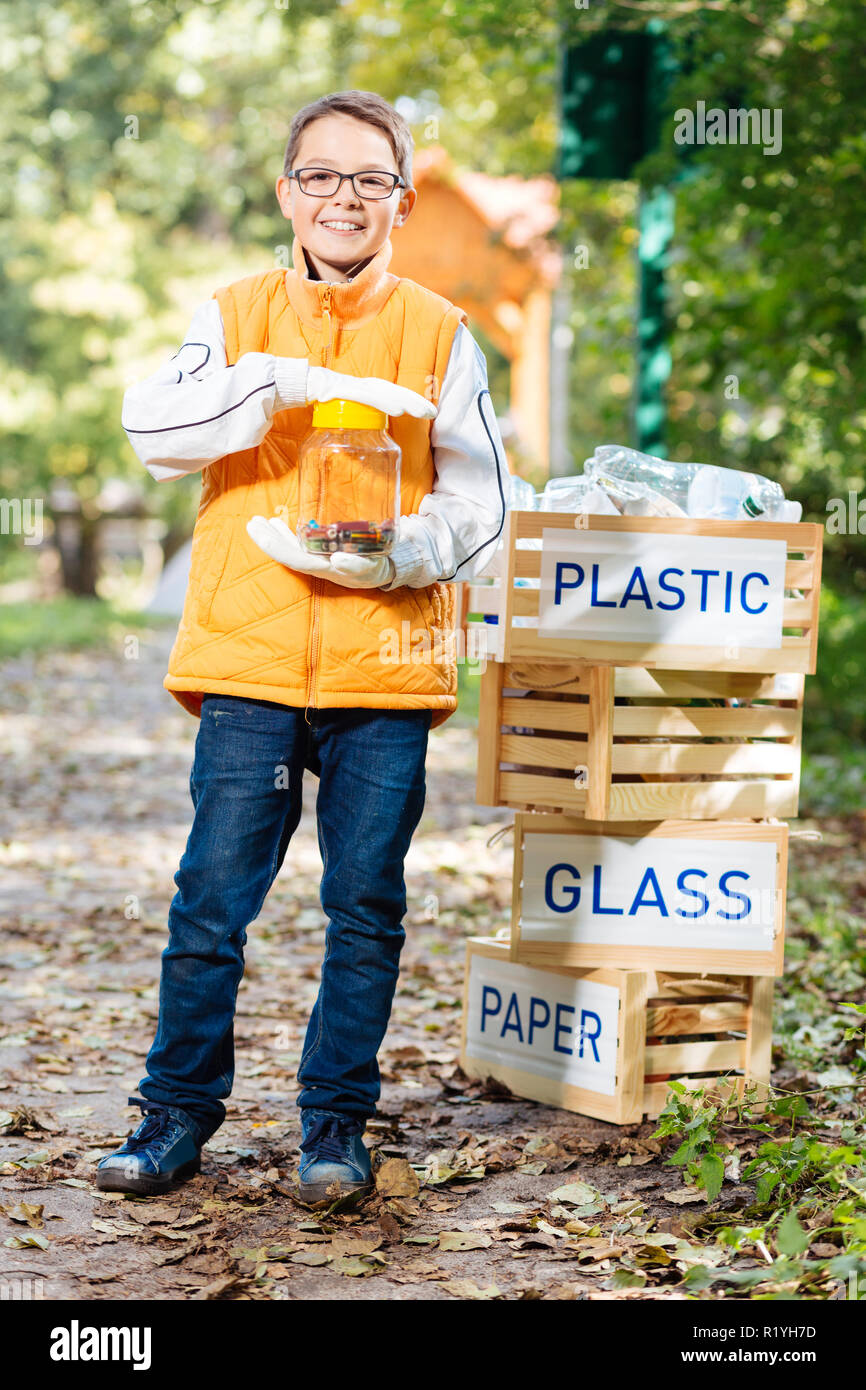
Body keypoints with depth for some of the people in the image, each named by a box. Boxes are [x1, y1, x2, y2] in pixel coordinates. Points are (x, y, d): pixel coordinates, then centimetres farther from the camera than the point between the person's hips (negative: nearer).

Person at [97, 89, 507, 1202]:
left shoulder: (439, 334, 7)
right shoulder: (235, 317, 8)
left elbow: (479, 497, 4)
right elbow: (153, 428, -8)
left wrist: (398, 556, -15)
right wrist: (294, 384, -19)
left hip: (385, 667, 0)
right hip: (248, 660, 0)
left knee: (366, 909, 5)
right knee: (211, 900, 1)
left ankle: (336, 1121, 18)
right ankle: (179, 1113, 15)